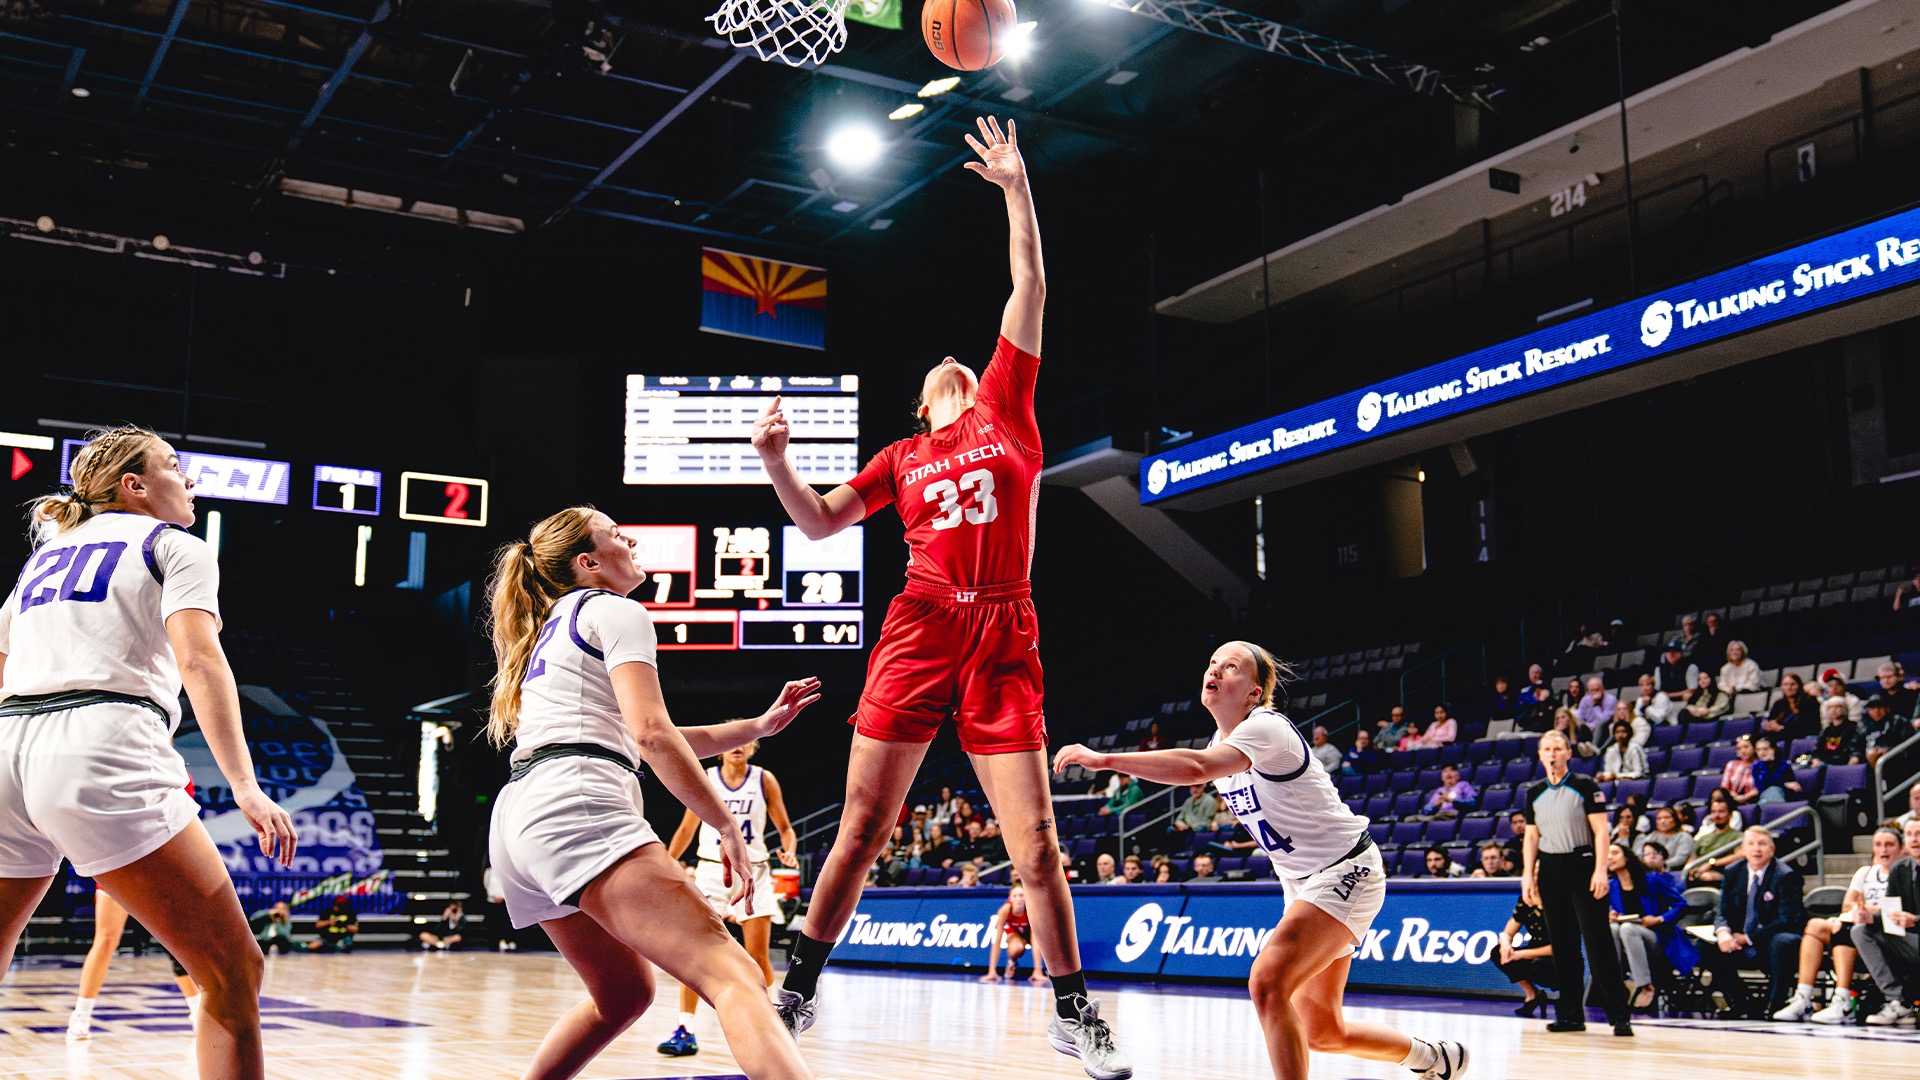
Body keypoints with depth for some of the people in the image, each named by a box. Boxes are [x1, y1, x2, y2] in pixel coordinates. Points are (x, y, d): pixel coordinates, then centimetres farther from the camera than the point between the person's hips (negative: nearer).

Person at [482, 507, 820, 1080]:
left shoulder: (553, 625, 30)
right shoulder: (615, 612, 4)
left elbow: (629, 738, 31)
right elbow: (650, 733, -11)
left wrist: (758, 726, 30)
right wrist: (727, 827, -10)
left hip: (515, 820, 10)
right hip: (575, 804, -10)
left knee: (624, 992, 26)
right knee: (732, 975, -23)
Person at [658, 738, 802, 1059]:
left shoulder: (765, 781, 0)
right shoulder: (705, 780, 1)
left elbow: (785, 828, 5)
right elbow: (687, 829, 10)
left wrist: (790, 851, -15)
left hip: (753, 873, 0)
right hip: (711, 870, 0)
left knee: (758, 957, 0)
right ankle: (685, 1031, -6)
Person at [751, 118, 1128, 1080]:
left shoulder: (1005, 412, 15)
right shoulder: (903, 457, 18)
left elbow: (1029, 291, 11)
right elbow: (820, 524, 18)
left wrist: (1016, 189, 11)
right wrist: (776, 458, 4)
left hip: (1002, 638, -1)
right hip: (919, 630, 1)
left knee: (1035, 839, -4)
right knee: (860, 828, 1)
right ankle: (797, 993, 14)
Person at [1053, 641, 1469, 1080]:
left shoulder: (1266, 728, -23)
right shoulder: (1222, 738, 4)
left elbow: (1197, 767, -43)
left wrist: (1103, 759, -45)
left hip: (1345, 871, -9)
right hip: (1301, 882, 9)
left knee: (1267, 983, -28)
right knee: (1321, 1033, 13)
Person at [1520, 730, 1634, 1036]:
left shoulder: (1585, 787, -2)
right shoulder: (1534, 793, 11)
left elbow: (1601, 831, -6)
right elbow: (1531, 837, 15)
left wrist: (1600, 871, -14)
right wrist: (1528, 875, 7)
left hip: (1581, 865, -5)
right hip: (1549, 870, 5)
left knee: (1598, 941, -8)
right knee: (1562, 944, 6)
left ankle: (1619, 1016, -6)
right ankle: (1570, 1015, 12)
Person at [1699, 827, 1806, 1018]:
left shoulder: (1785, 875, -11)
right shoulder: (1732, 872, 4)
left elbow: (1786, 920, -18)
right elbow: (1722, 912, 3)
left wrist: (1748, 938, -19)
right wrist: (1722, 931, -22)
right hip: (1741, 942, 5)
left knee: (1782, 943, -38)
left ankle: (1773, 1004, -18)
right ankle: (1743, 1002, -3)